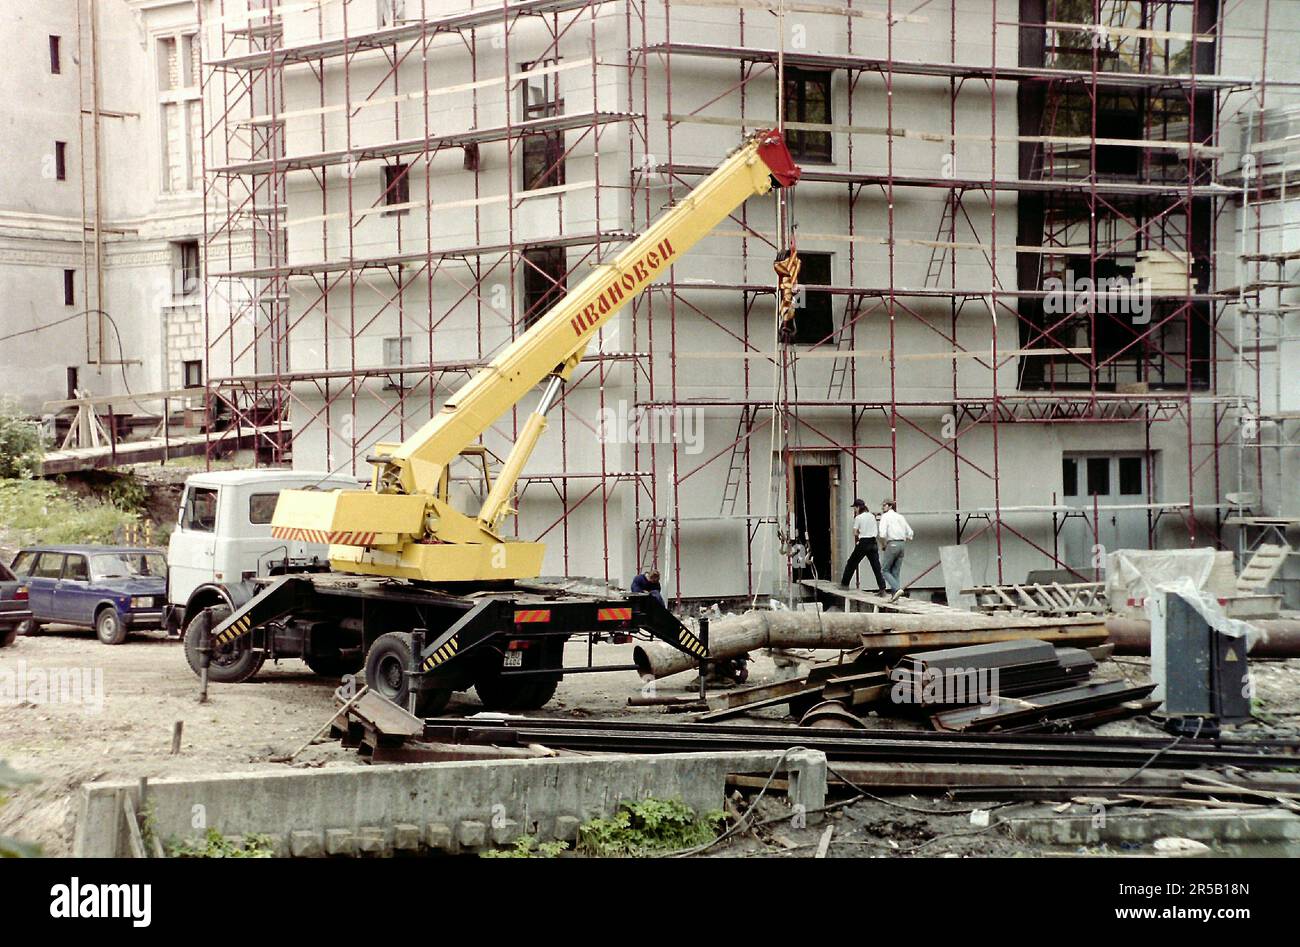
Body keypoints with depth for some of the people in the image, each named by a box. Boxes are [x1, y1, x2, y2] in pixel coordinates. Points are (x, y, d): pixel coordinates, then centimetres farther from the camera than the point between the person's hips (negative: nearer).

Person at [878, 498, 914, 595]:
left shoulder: (885, 516, -3)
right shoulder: (900, 517, 17)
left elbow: (882, 534, -16)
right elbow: (909, 533, 16)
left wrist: (884, 545, -1)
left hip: (892, 544, -6)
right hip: (902, 543, 6)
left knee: (885, 570, 2)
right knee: (895, 572, 10)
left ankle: (897, 589, -17)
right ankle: (895, 595, 4)